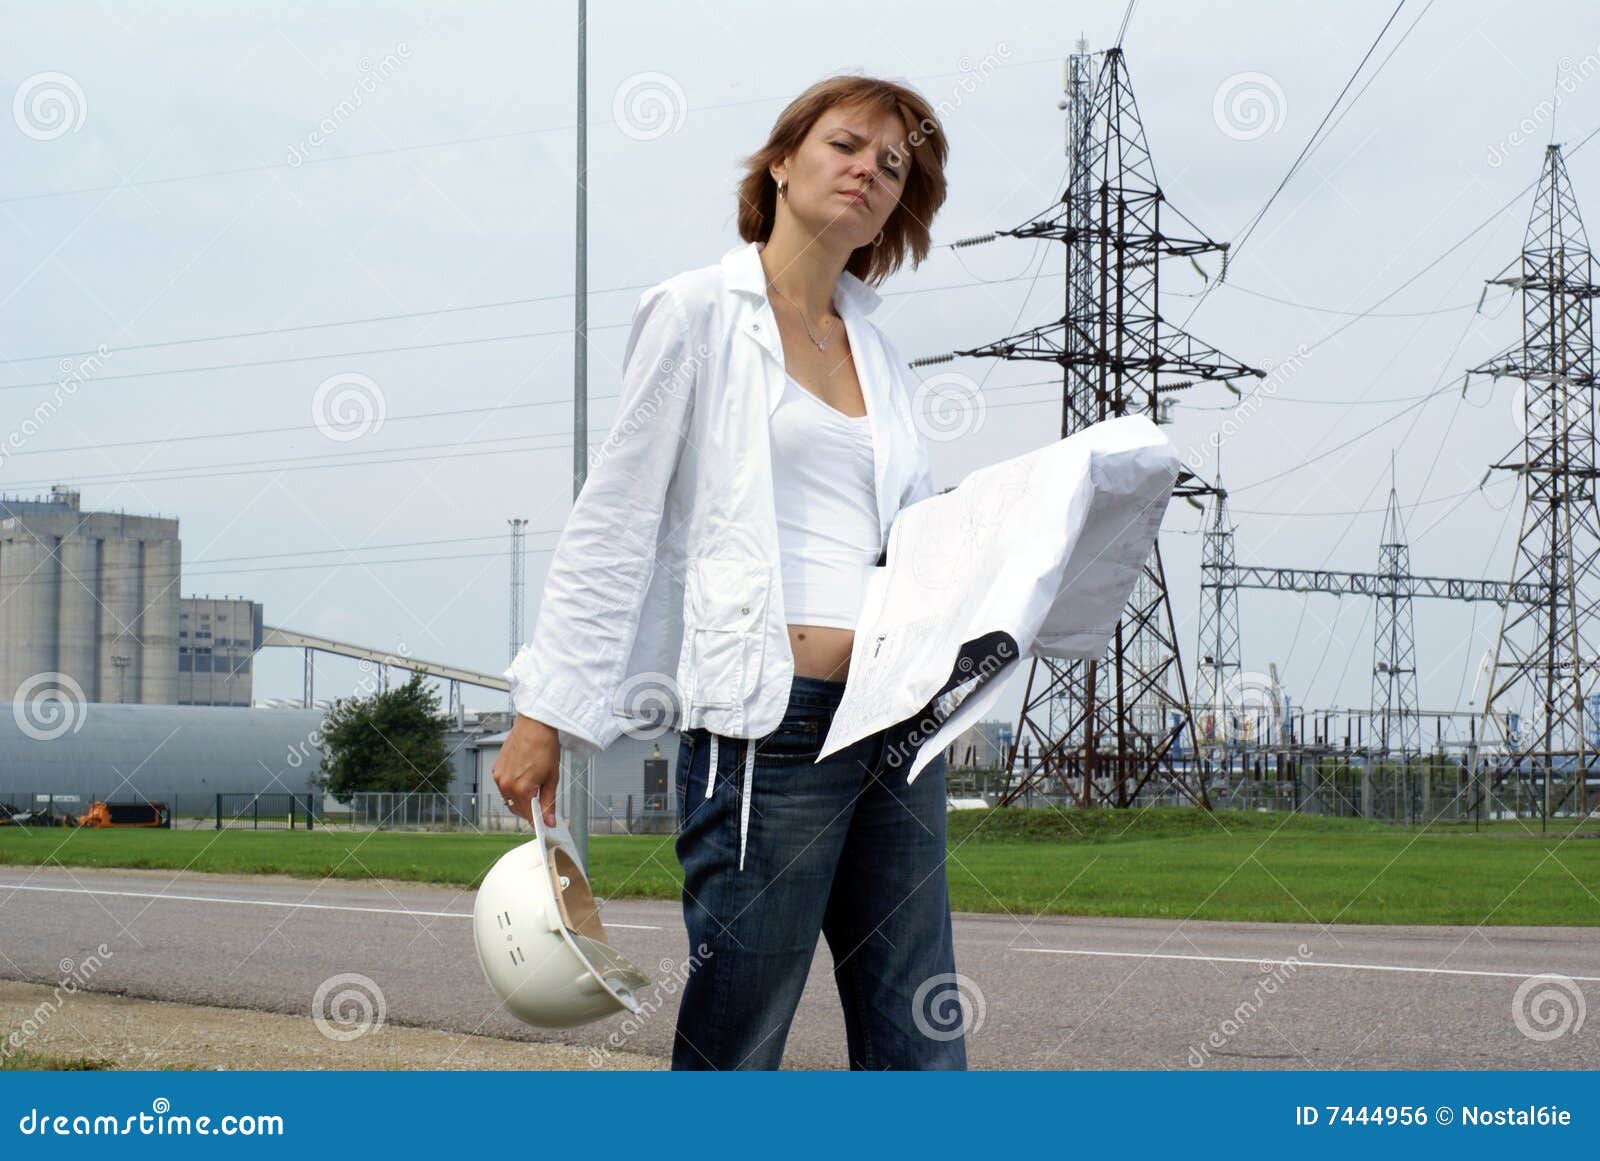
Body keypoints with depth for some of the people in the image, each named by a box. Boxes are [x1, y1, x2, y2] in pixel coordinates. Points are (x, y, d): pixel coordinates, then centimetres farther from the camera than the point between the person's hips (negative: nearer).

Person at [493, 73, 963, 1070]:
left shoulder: (882, 358, 20)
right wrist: (546, 712, -4)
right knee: (733, 1048, -4)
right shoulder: (703, 314, 5)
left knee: (920, 1049, 4)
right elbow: (614, 520, 1)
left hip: (899, 726, 6)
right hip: (769, 722, -6)